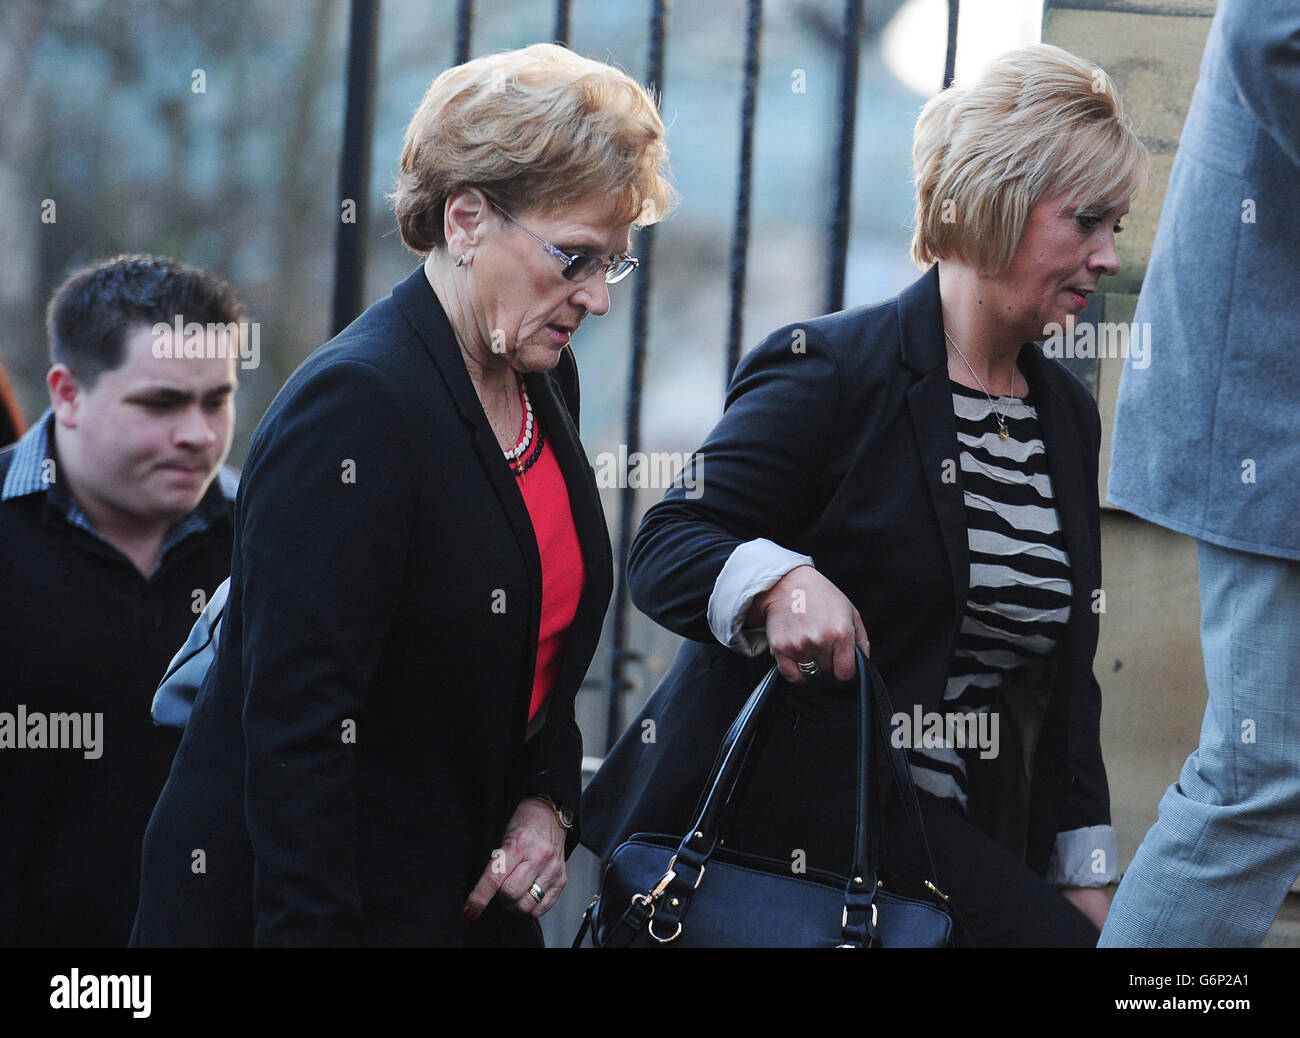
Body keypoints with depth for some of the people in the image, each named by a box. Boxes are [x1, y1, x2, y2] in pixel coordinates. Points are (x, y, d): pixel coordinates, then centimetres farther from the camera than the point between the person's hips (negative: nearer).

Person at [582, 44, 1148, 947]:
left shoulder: (1069, 415, 15)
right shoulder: (829, 372, -6)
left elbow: (1065, 670, 19)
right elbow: (665, 550, -12)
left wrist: (1085, 869, 12)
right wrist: (779, 582, -34)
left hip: (949, 832, 7)